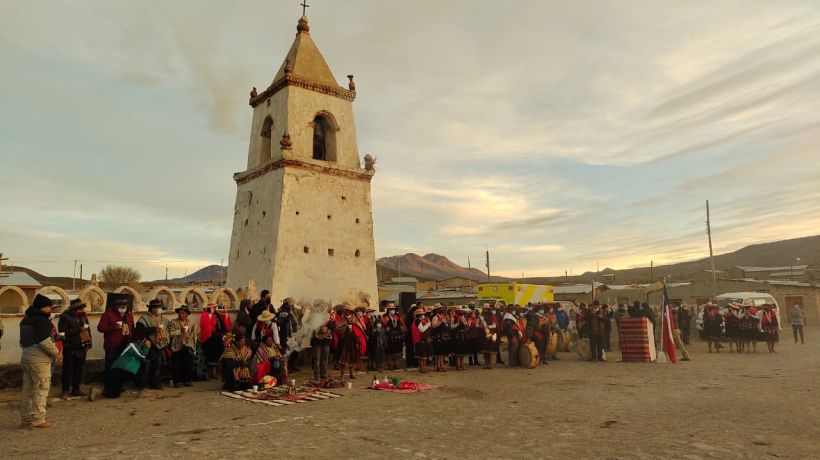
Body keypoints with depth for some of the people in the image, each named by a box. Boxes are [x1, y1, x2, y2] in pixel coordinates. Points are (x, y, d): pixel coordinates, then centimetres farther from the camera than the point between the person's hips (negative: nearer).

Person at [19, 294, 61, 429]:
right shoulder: (41, 319, -15)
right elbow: (45, 341, -22)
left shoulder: (26, 320, 15)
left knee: (27, 389, 14)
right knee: (41, 389, -2)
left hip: (26, 358, 9)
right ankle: (37, 420, 0)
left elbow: (22, 341, 21)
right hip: (39, 361, -9)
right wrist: (56, 353, -11)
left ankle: (25, 419, 21)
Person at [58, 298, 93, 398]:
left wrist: (89, 344, 11)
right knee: (68, 369, 1)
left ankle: (76, 389, 19)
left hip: (81, 348, 6)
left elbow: (87, 330, 16)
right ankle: (66, 390, 10)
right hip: (70, 348, -6)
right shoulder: (65, 317, -9)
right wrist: (79, 329, -22)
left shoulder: (83, 316, 10)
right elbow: (63, 332, -19)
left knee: (79, 369, 10)